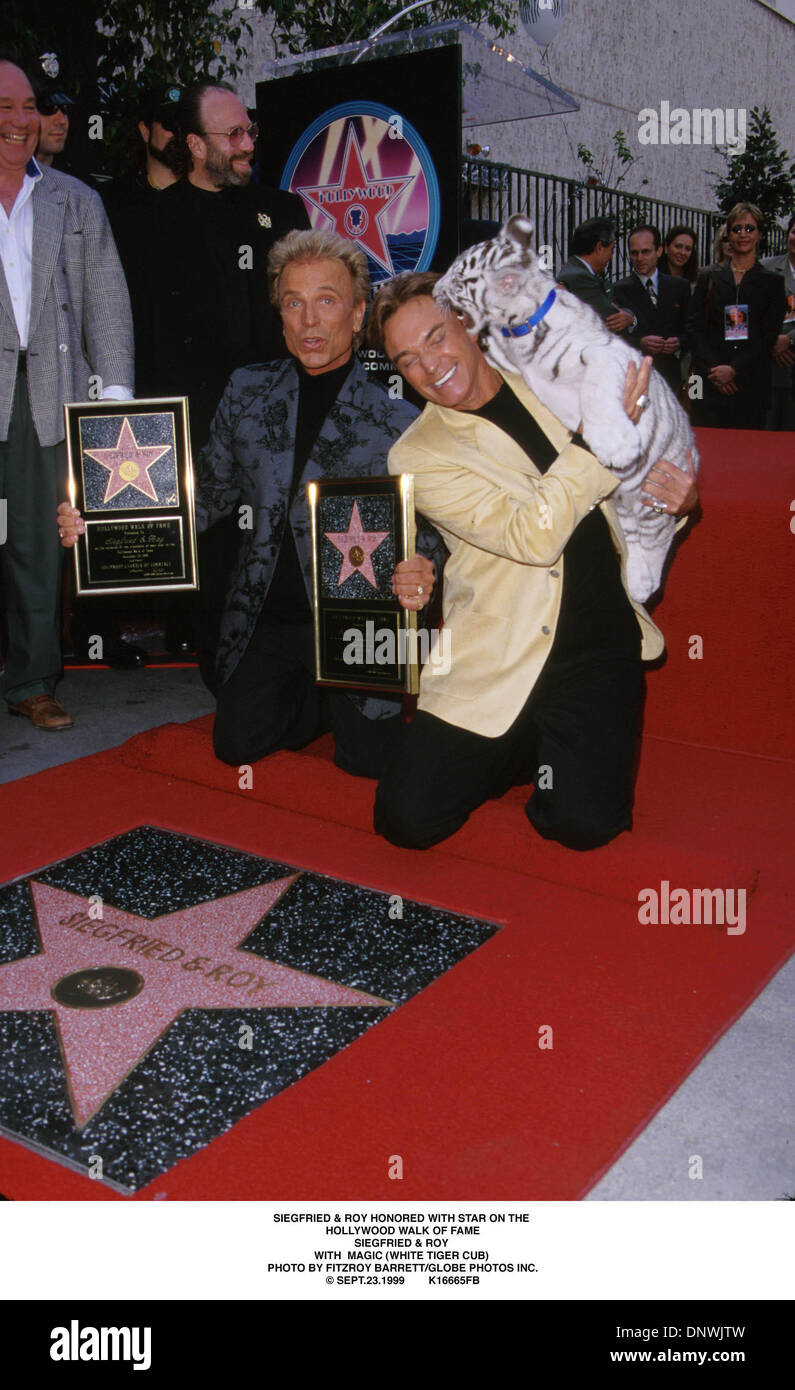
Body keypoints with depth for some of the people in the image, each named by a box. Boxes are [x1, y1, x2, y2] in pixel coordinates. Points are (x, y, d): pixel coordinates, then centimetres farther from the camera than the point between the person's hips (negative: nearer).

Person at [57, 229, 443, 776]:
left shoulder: (400, 422, -8)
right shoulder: (247, 393, 5)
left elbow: (427, 527, -6)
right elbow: (209, 497, 8)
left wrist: (422, 577, -32)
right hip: (268, 620, 4)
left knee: (370, 758, -10)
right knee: (237, 743, -5)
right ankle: (323, 699, 24)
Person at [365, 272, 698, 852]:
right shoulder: (416, 457, -4)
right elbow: (534, 536, -17)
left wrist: (680, 496, -2)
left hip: (599, 643, 1)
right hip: (496, 659, -1)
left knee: (584, 821, -17)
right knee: (408, 818, -11)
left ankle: (566, 757, 17)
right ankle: (529, 750, 15)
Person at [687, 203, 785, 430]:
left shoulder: (772, 282, 9)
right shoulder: (709, 277, 12)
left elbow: (769, 336, 1)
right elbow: (694, 326, 5)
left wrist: (734, 369, -11)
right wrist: (712, 368, -8)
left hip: (751, 380, 0)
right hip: (710, 381, 1)